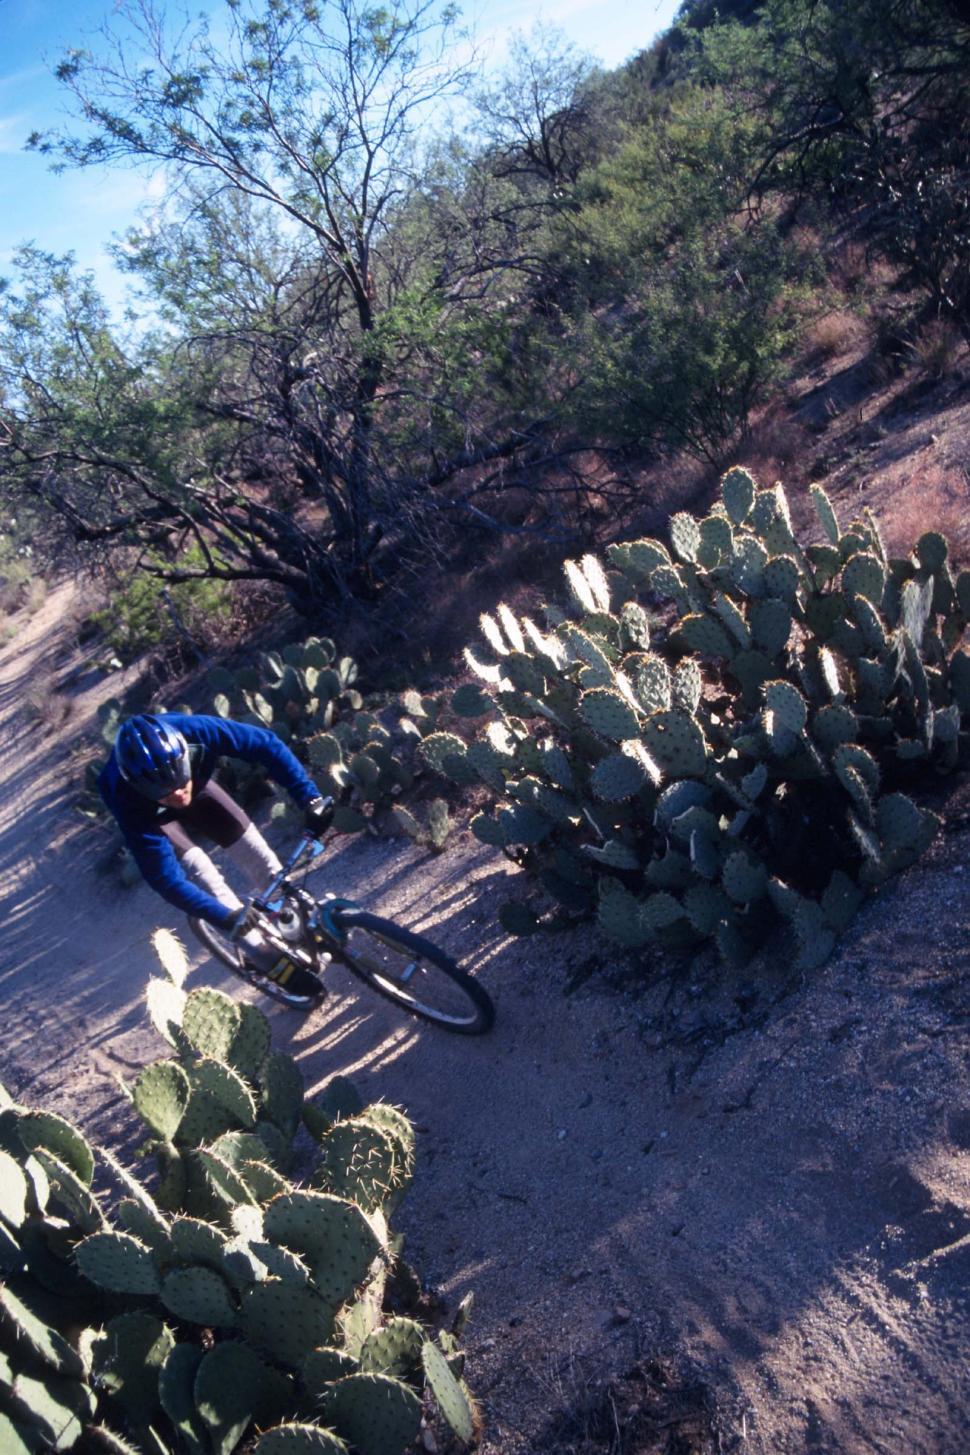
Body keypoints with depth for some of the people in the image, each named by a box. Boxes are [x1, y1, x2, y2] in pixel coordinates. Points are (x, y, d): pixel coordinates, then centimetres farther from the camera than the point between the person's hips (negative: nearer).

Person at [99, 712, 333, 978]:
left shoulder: (195, 731, -42)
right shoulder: (131, 804, -44)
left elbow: (266, 744, -32)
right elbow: (166, 879, -41)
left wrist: (309, 797, -41)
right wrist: (232, 920, -45)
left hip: (195, 784, 3)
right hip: (150, 812, -3)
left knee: (246, 839, -8)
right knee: (195, 865, -22)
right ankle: (264, 957, -7)